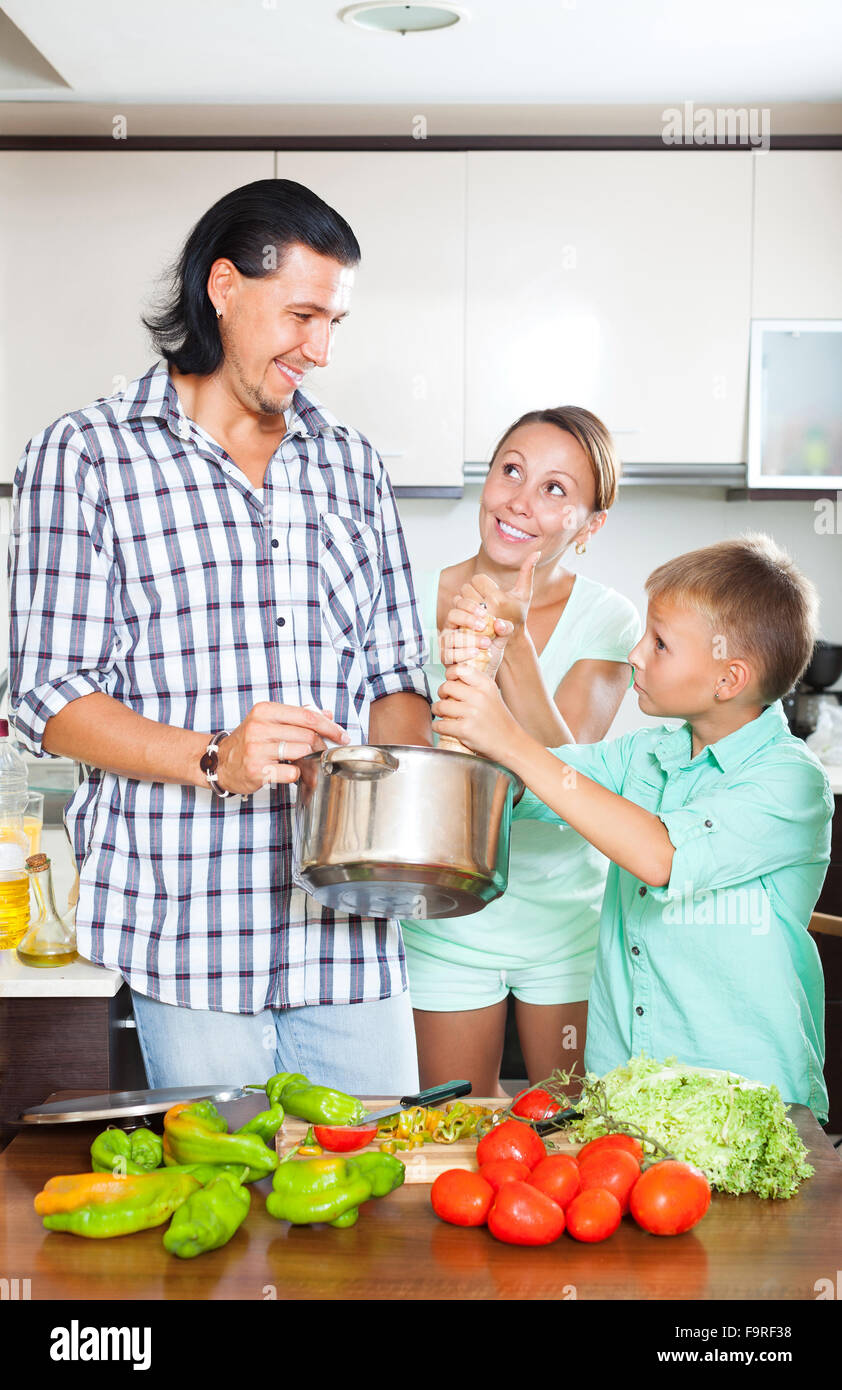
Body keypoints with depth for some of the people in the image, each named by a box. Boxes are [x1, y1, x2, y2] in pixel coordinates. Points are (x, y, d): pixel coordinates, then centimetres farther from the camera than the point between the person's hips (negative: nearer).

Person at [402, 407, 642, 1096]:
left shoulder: (607, 620, -10)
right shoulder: (413, 601, -8)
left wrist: (513, 642, -32)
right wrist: (465, 667, -27)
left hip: (568, 920, 0)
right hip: (447, 920, 1)